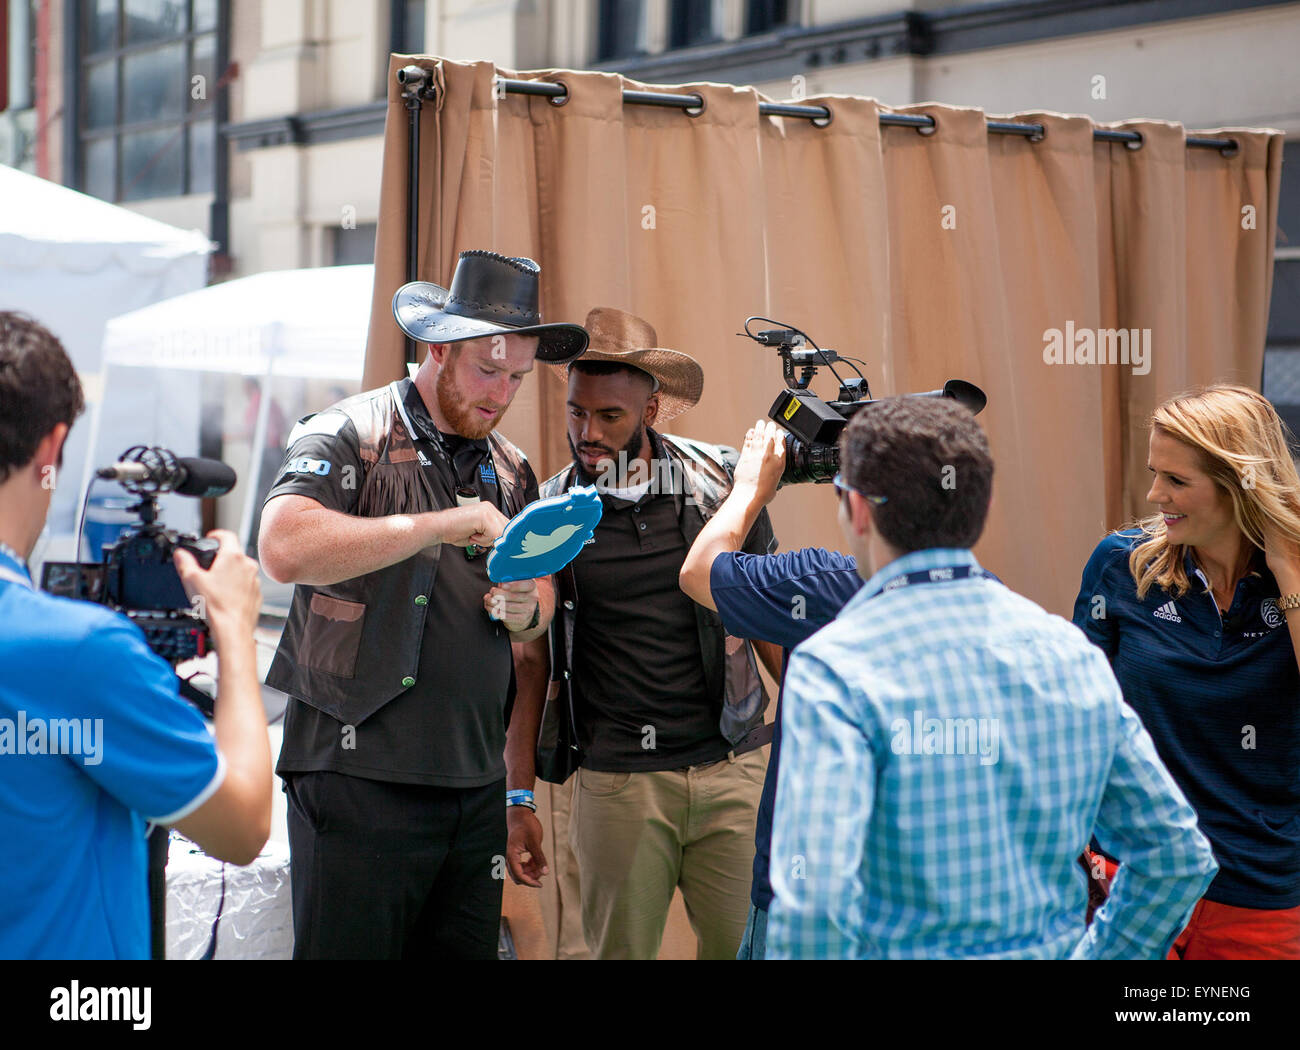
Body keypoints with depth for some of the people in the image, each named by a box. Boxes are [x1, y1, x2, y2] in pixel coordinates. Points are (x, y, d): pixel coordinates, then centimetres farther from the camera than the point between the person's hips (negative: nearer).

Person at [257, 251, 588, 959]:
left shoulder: (509, 469, 16)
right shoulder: (348, 436, -5)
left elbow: (542, 601, 22)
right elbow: (284, 549, -23)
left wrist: (526, 608, -3)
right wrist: (442, 524, -23)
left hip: (478, 785, 6)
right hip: (362, 776, -6)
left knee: (467, 949, 9)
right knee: (351, 950, -1)